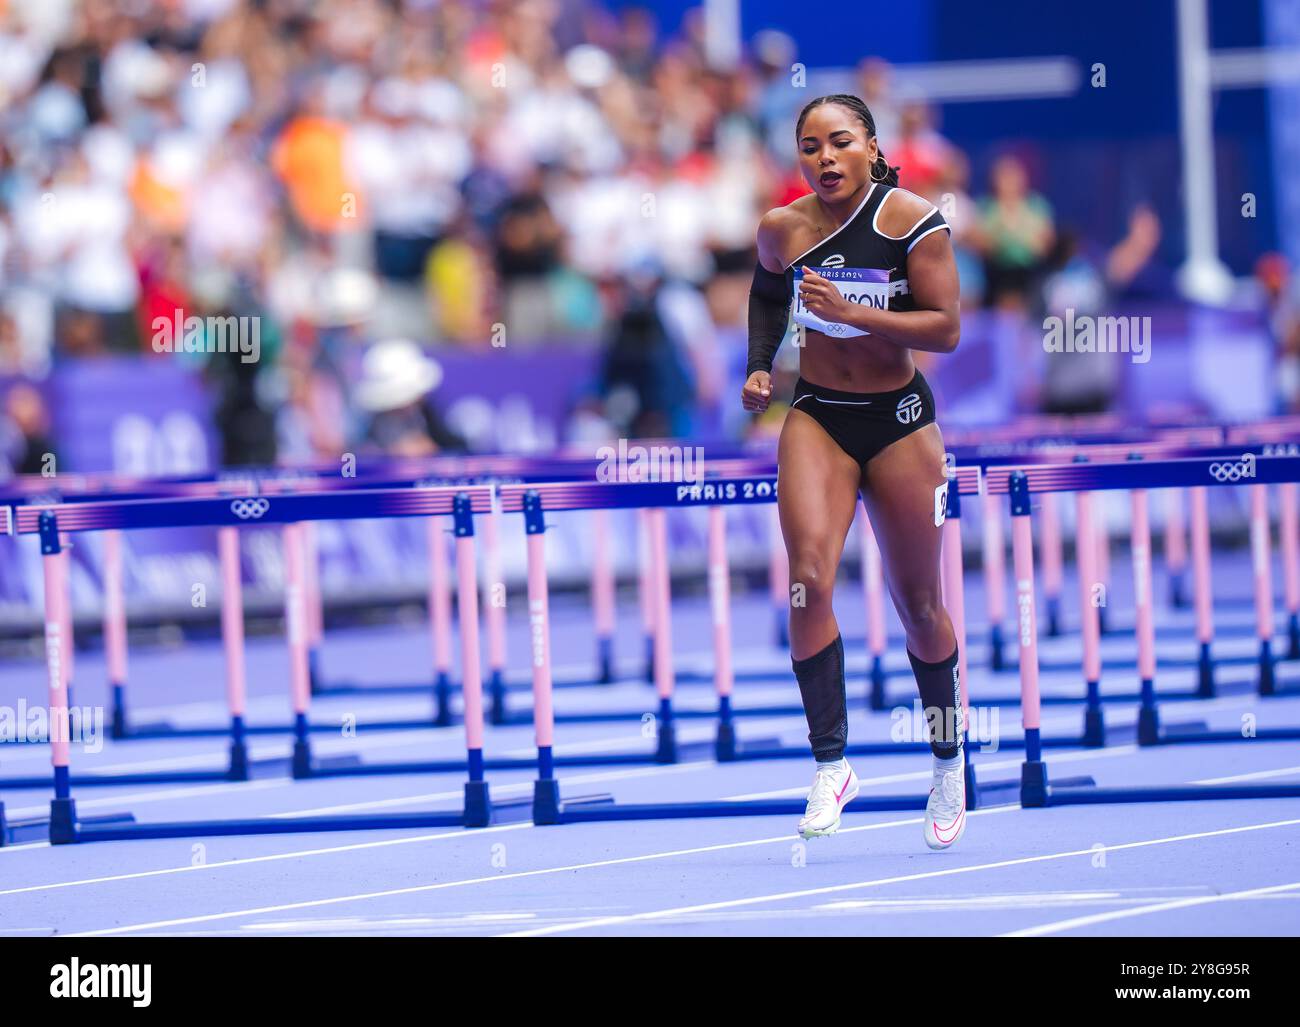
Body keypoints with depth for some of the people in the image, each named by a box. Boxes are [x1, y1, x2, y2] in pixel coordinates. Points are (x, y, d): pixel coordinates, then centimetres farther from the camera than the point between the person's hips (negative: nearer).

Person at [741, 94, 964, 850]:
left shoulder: (913, 219, -12)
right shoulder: (783, 229, -2)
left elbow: (947, 328, -17)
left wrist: (852, 312, -26)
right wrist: (760, 365, 8)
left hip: (899, 422, -2)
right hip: (817, 419, 2)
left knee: (918, 607, 7)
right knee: (811, 580, -20)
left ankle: (950, 762, 28)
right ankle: (832, 764, -15)